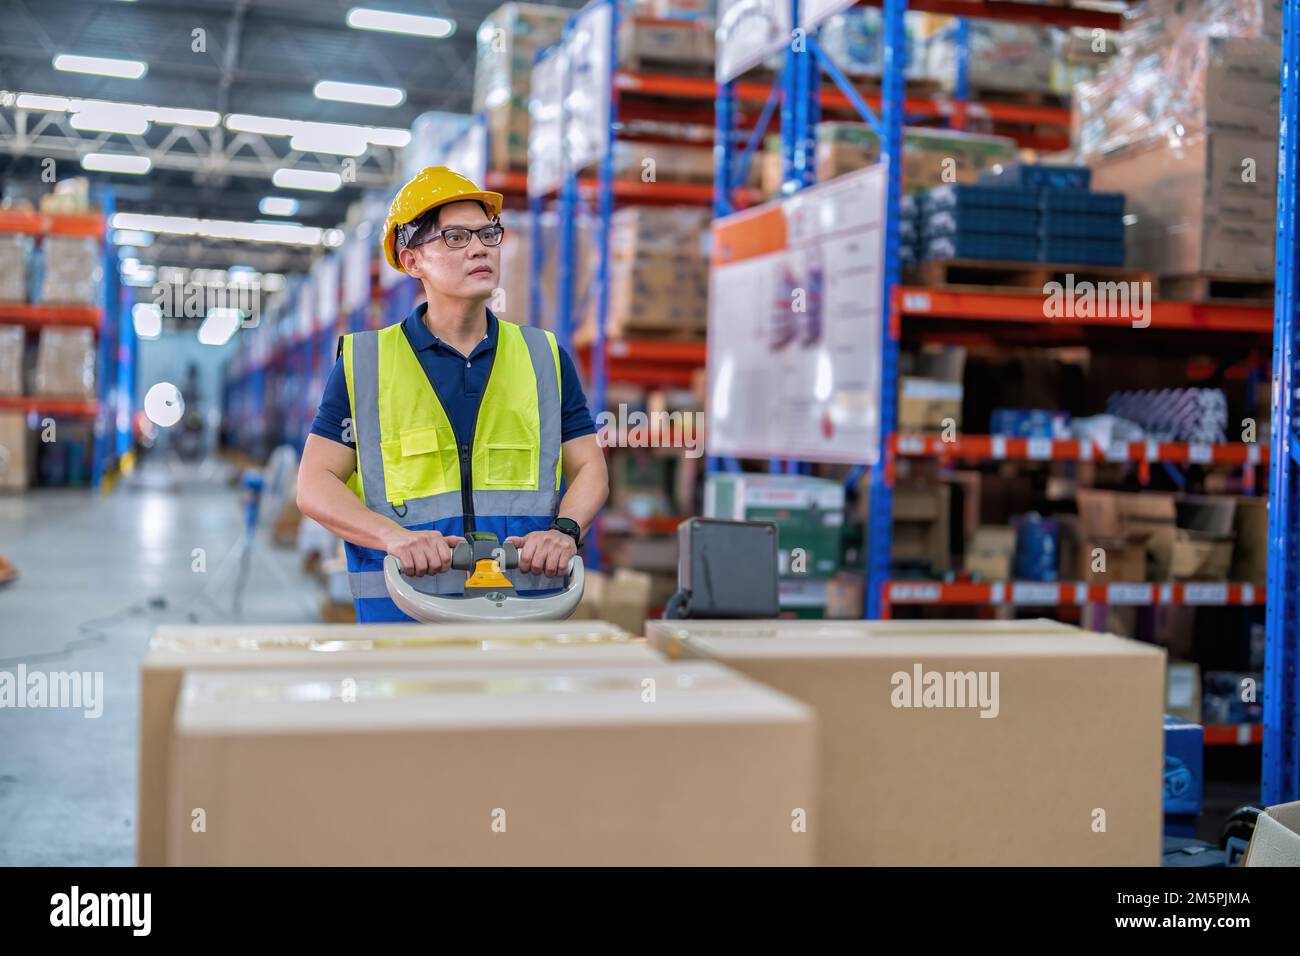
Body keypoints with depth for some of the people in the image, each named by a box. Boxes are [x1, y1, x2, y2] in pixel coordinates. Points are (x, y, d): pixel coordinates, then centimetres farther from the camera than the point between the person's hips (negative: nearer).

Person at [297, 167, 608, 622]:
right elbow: (315, 484, 3)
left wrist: (566, 529, -9)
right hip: (403, 599, -1)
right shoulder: (362, 363, 8)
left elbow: (590, 468, 13)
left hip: (531, 596, 2)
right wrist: (393, 536, -16)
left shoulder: (546, 358, 14)